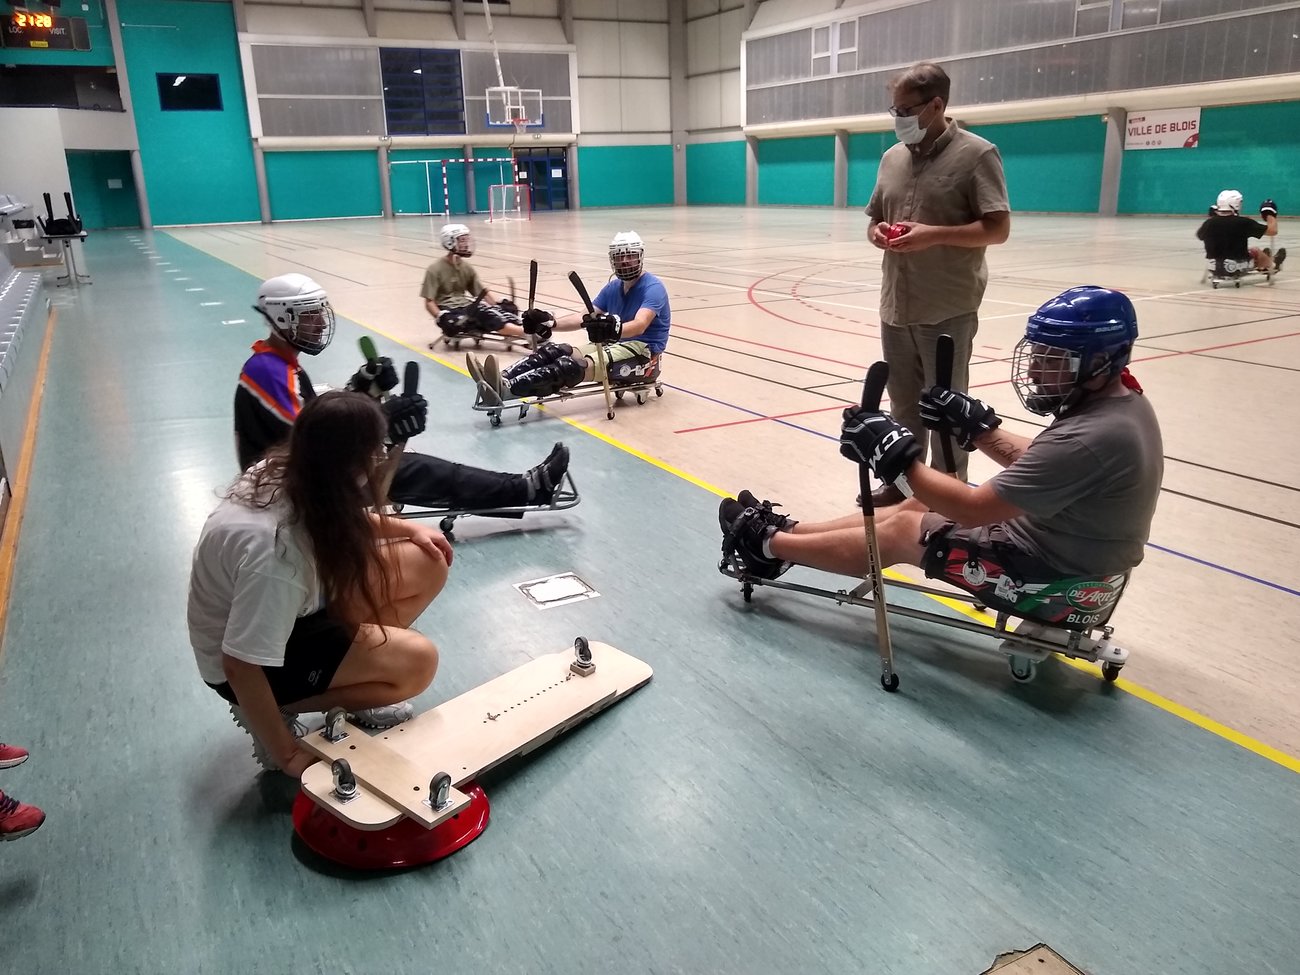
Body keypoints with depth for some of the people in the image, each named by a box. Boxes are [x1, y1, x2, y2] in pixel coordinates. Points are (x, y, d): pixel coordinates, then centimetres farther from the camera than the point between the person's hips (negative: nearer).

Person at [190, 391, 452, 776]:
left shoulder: (287, 473, -16)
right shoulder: (277, 549, -39)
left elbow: (340, 520, 10)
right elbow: (240, 666, -32)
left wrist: (408, 529, -1)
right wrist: (288, 755, -22)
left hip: (292, 609, 8)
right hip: (245, 658, -8)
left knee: (427, 566, -5)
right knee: (418, 662, -21)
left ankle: (354, 682, 9)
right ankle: (270, 712, -3)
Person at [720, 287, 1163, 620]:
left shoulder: (1090, 437, -32)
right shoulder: (1122, 402, 0)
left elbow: (975, 508, -29)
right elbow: (1033, 463, 12)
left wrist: (893, 454, -23)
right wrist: (975, 424, 3)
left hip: (1052, 576, -9)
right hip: (1072, 556, 9)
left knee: (902, 531, 0)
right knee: (916, 507, 11)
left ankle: (770, 544, 17)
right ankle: (787, 529, 21)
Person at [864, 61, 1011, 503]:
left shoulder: (976, 153, -5)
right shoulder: (892, 157, 13)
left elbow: (998, 229, -9)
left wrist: (934, 235, -20)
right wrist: (878, 232, -3)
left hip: (949, 309, -5)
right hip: (896, 306, 6)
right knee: (904, 402, 14)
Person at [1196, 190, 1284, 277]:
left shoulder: (1209, 223, -10)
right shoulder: (1243, 222, -18)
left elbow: (1199, 235, 14)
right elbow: (1272, 231, -10)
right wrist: (1271, 215, 10)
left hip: (1214, 269, 4)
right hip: (1238, 268, -4)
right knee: (1256, 251, 27)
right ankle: (1272, 265, 59)